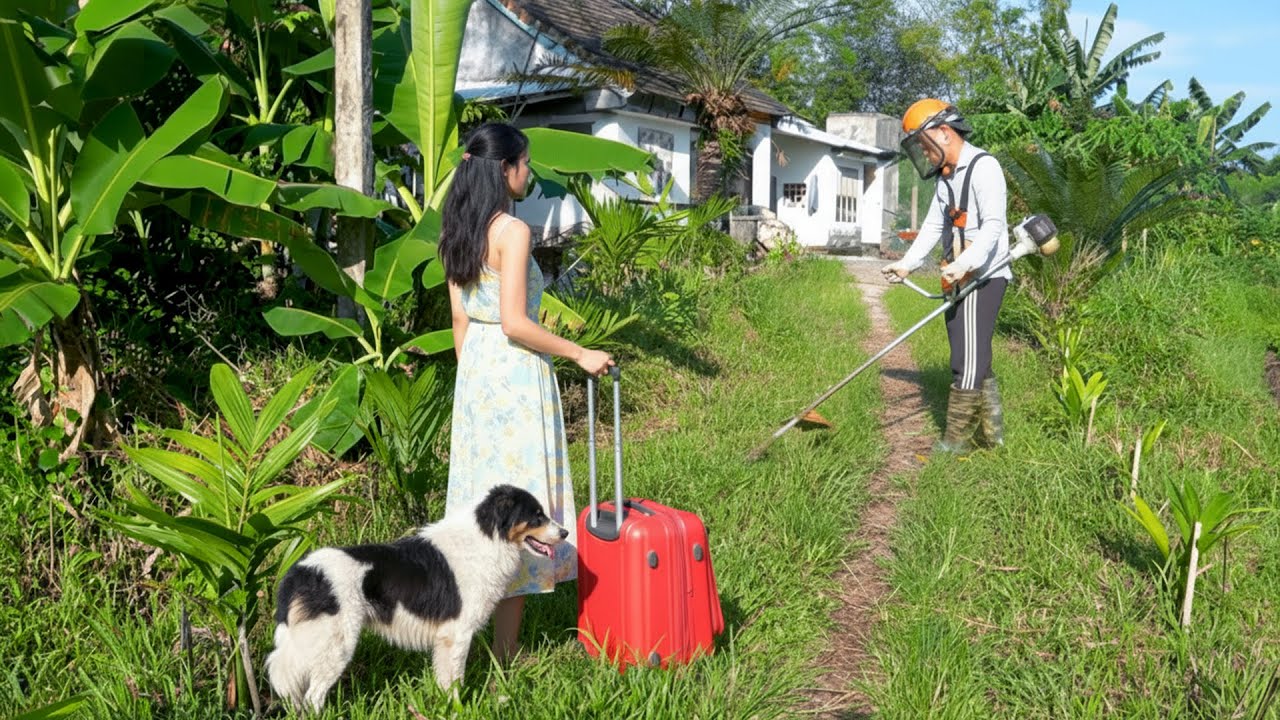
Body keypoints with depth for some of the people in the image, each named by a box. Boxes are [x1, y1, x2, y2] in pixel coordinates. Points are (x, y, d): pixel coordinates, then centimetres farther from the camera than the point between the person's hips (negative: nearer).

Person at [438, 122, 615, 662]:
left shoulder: (458, 231, 9)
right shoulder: (512, 231, -15)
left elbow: (459, 319, 13)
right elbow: (514, 323, -21)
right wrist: (578, 354, -12)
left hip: (475, 370, 8)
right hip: (515, 373, -8)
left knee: (480, 486, 16)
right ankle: (505, 651, 7)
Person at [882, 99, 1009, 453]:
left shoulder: (983, 167, -11)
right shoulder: (946, 177, 18)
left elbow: (993, 225, -22)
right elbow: (933, 226, 19)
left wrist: (964, 264, -35)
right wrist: (907, 263, 7)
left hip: (982, 277, -9)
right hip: (959, 279, 9)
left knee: (969, 360, -7)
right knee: (973, 358, 12)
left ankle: (956, 440, -4)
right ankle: (991, 433, 20)